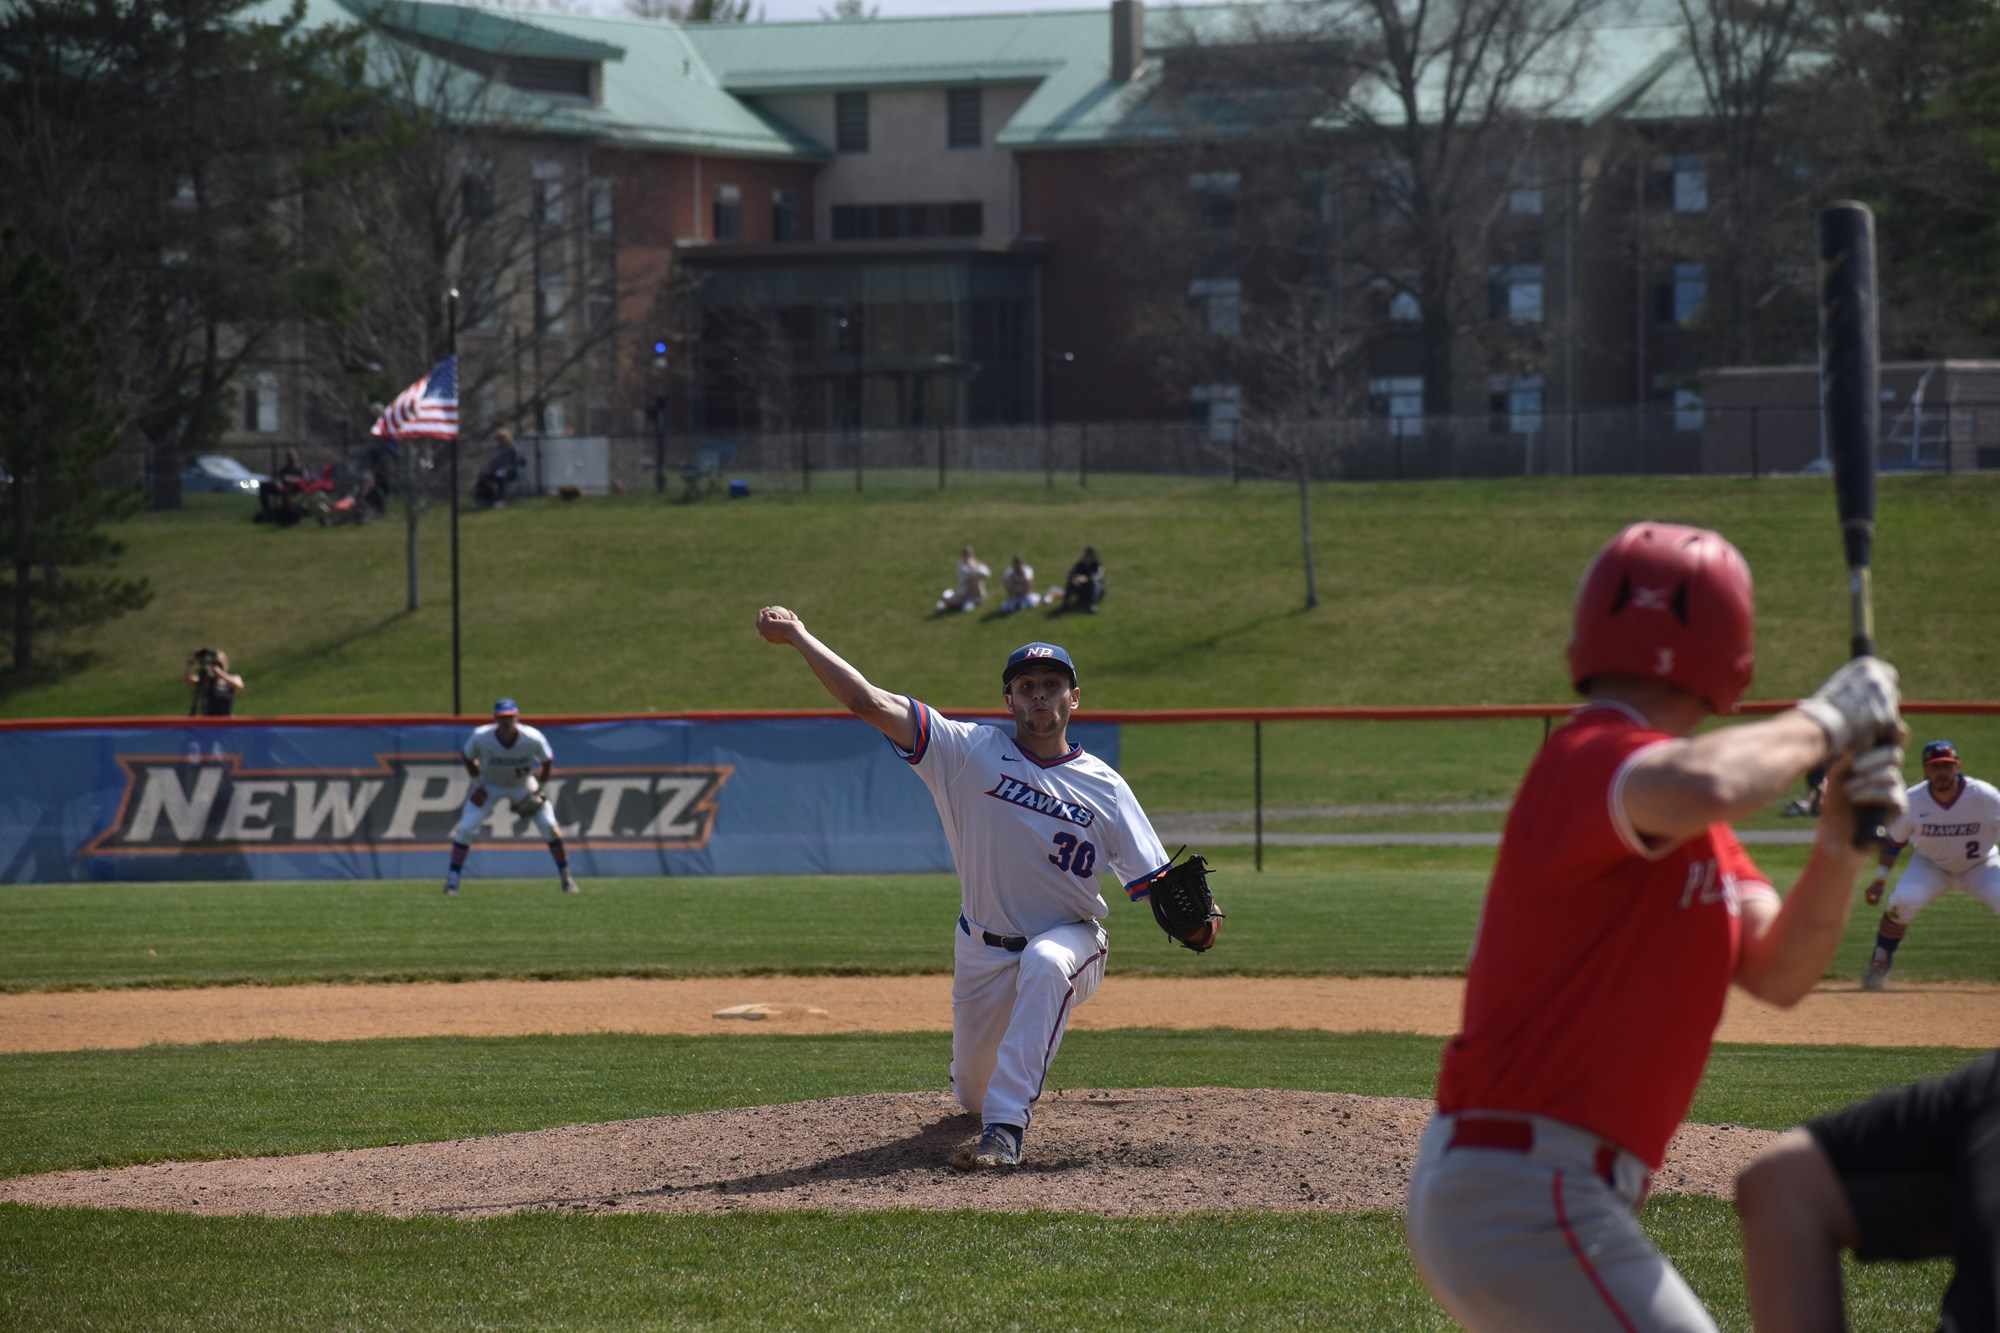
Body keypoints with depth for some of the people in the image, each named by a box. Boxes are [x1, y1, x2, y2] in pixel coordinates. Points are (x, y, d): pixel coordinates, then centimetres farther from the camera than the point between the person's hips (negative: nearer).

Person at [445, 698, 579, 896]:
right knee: (465, 828, -14)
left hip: (523, 785, 0)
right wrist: (478, 784, -9)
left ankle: (566, 877, 8)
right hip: (489, 786, 0)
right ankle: (452, 880, -3)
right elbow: (468, 758, -6)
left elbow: (548, 761, -9)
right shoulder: (480, 737, -28)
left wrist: (541, 789, -11)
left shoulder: (533, 738, -29)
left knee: (550, 827, -8)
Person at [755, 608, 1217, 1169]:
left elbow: (1153, 881, -11)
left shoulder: (1104, 786, -7)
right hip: (983, 950, 2)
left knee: (1045, 963, -39)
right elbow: (868, 702, -16)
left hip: (1068, 940, -2)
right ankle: (991, 1102, 56)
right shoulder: (971, 752, -10)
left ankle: (1006, 1125, -38)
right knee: (972, 1092, 13)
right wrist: (797, 635, -21)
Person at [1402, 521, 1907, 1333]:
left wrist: (1841, 842, -6)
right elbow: (1701, 786, -40)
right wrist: (1821, 723, -21)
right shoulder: (1591, 761, -15)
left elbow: (1776, 973, 10)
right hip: (1533, 1208, -11)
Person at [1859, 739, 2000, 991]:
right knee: (1902, 901, -26)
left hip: (1980, 867, 0)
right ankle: (1879, 965, -6)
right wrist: (1880, 880, -4)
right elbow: (1893, 841, -3)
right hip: (1930, 866, 0)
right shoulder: (1911, 801, -17)